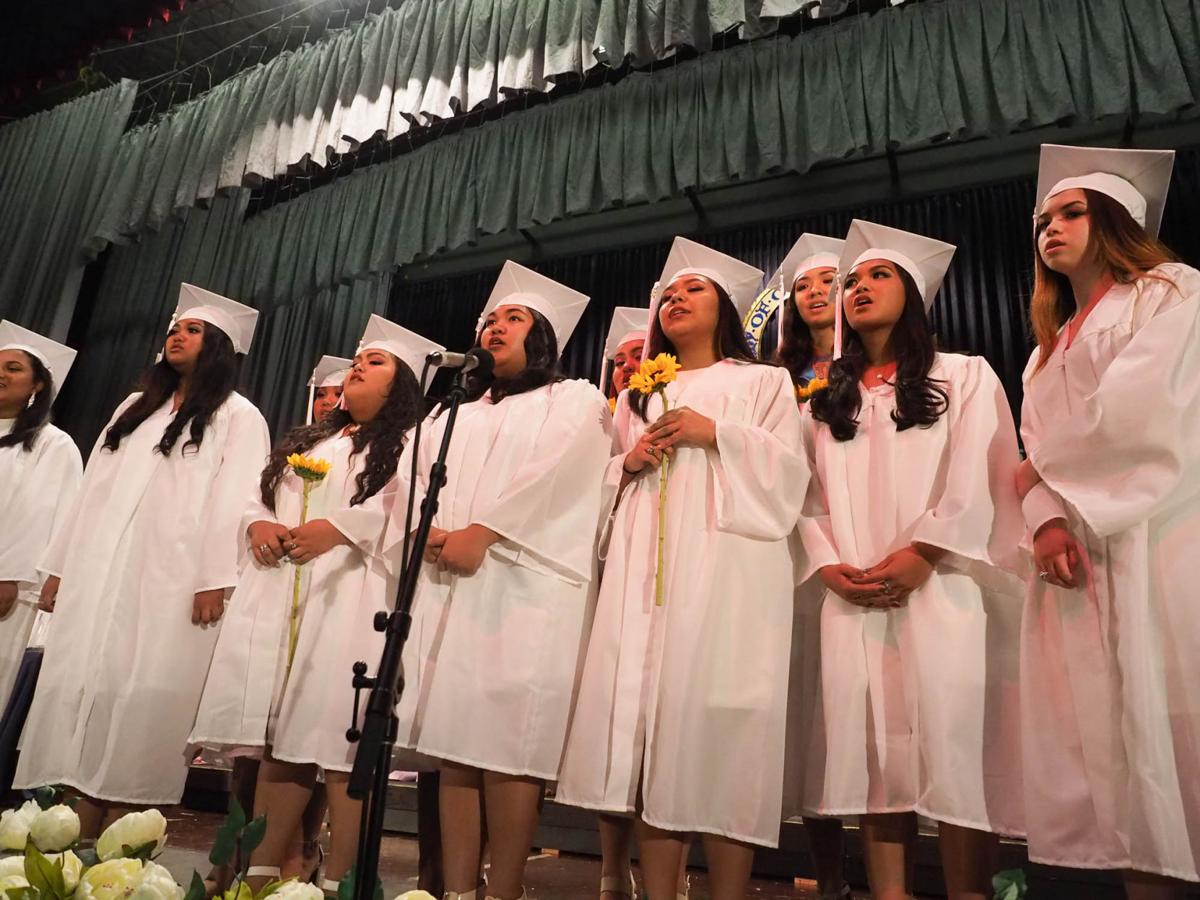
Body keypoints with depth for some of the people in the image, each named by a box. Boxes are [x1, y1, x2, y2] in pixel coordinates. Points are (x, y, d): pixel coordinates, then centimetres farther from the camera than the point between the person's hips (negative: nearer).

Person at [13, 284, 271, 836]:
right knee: (81, 693, 3)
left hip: (170, 580, -6)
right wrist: (60, 567, 13)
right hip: (97, 575, 6)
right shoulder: (135, 407, 23)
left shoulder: (237, 416, 3)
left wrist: (214, 579, -18)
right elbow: (95, 490, 19)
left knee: (136, 707, -6)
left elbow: (233, 499, -8)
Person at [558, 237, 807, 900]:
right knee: (648, 717, -3)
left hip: (726, 562, -3)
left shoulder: (763, 381, 16)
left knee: (716, 717, -11)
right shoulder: (638, 396, 27)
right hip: (643, 565, 4)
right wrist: (628, 463, 3)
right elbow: (608, 488, 24)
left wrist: (716, 433, -8)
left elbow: (787, 471, 3)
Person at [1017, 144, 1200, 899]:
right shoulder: (1051, 347, 26)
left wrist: (1045, 473, 4)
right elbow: (1038, 454, 13)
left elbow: (1135, 411, -9)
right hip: (1081, 556, 6)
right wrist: (1048, 520, -7)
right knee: (1112, 746, 2)